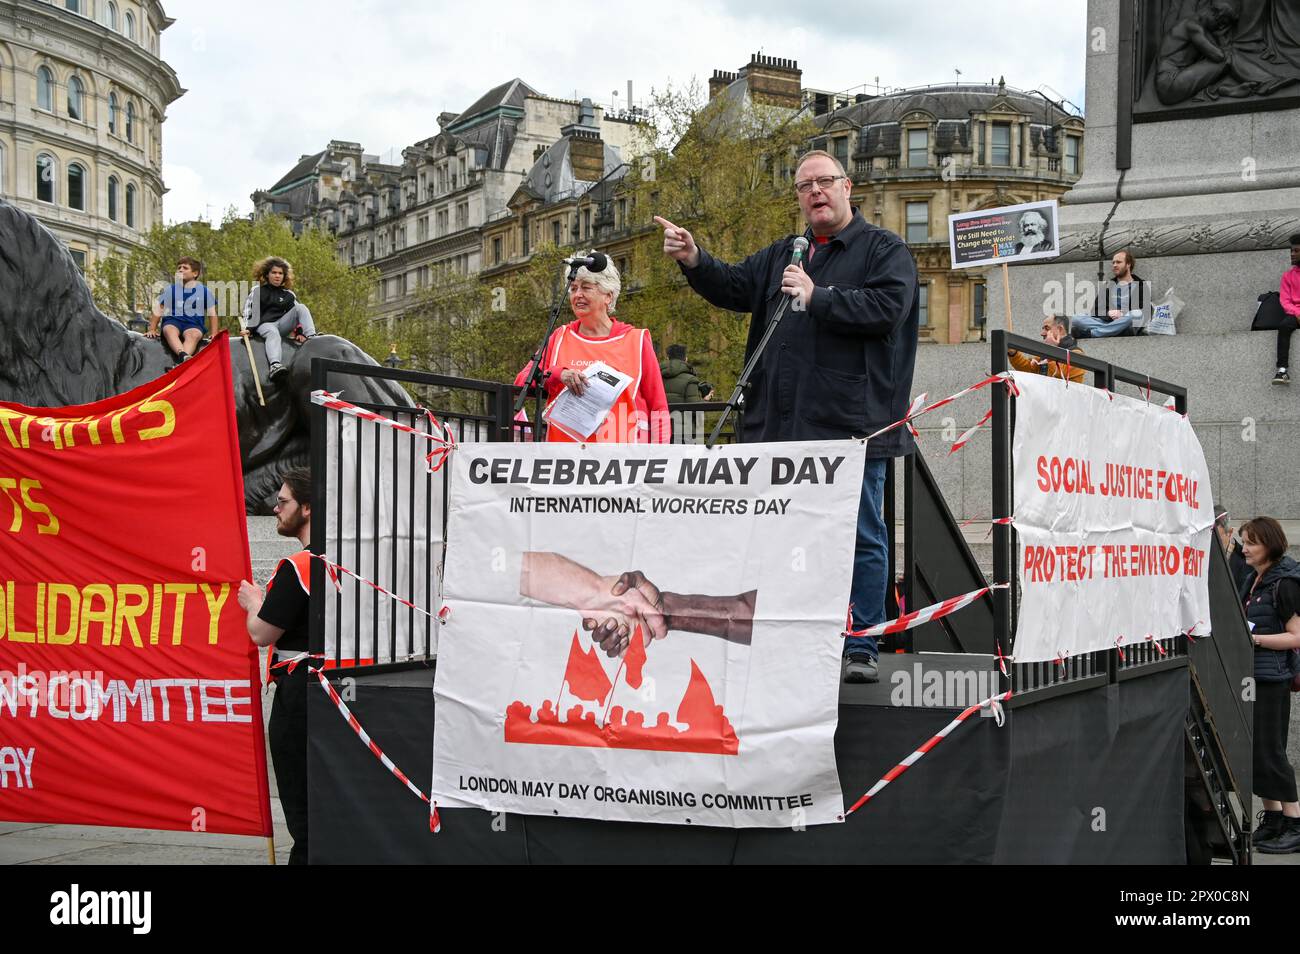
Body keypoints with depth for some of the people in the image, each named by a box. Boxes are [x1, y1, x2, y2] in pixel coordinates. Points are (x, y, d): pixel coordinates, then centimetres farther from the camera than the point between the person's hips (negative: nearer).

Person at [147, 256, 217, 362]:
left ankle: (181, 363, -63)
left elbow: (212, 314, 13)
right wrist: (152, 329, 11)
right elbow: (157, 310, 17)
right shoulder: (170, 289, 14)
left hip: (193, 325, -1)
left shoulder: (204, 291, 11)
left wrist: (213, 334, 4)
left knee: (194, 334, -39)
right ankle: (183, 355, -63)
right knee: (169, 330, -37)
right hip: (172, 322, 1)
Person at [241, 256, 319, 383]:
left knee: (301, 307, -16)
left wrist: (299, 332, 3)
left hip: (283, 324, 4)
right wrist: (246, 328, -14)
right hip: (265, 324, -4)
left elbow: (298, 313, 17)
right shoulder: (257, 291, 11)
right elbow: (248, 311, 2)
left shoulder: (289, 295, 19)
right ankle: (275, 365, -66)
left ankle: (312, 337, -34)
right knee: (273, 333, -41)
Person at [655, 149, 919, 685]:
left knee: (861, 538, -1)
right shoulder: (783, 255, 21)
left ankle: (860, 648, 6)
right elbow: (734, 288, 13)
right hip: (783, 427, 6)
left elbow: (886, 307, -14)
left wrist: (817, 297, -18)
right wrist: (694, 261, -4)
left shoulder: (884, 251, 2)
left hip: (852, 424, -6)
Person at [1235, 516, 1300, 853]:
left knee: (1269, 750, -6)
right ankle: (1272, 819, 19)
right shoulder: (1252, 580, 15)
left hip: (1272, 678, -9)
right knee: (1253, 750, 10)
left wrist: (1257, 639, -22)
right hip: (1249, 675, 9)